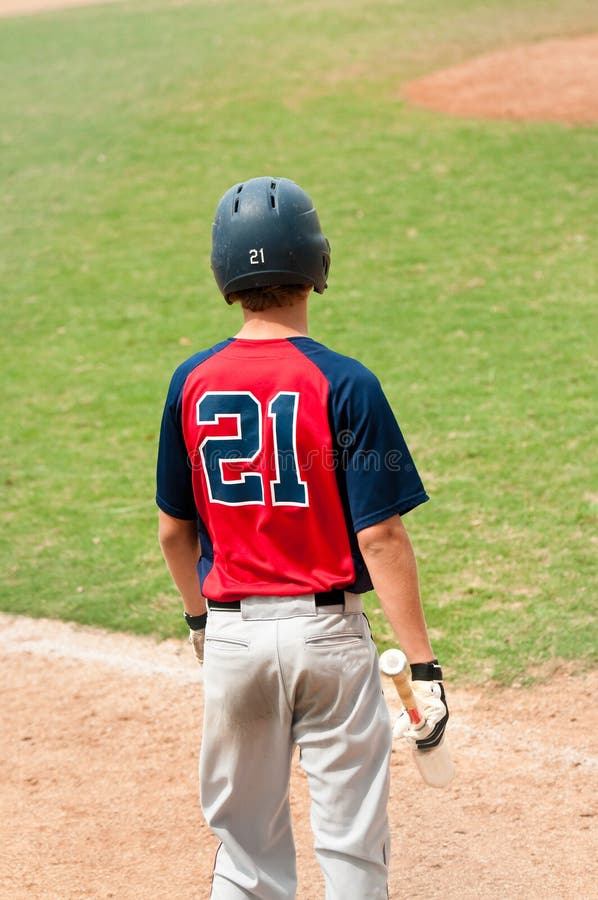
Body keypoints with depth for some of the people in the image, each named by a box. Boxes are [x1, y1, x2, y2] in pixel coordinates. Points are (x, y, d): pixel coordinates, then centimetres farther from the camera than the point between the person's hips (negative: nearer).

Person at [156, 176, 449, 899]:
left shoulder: (192, 383, 0)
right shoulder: (344, 384, -12)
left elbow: (174, 529, 9)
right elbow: (380, 537, -14)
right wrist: (421, 663, -9)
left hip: (232, 635, 4)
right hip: (326, 632, -3)